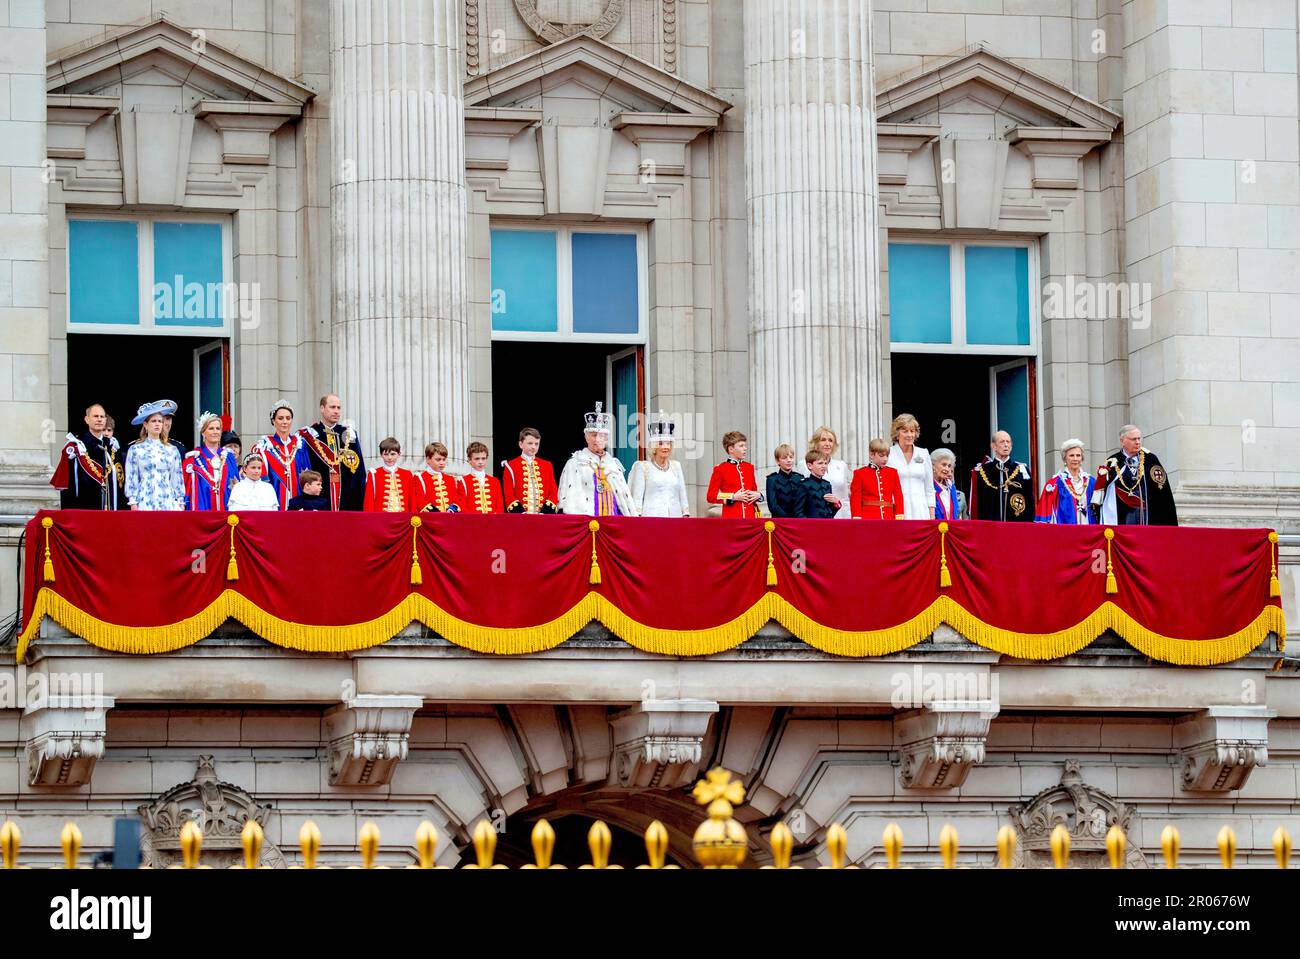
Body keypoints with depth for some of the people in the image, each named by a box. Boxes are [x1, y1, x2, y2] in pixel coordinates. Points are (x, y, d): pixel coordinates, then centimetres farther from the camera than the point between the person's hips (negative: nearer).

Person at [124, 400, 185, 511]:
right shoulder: (135, 450, 5)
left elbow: (177, 479, 13)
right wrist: (134, 505, -4)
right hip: (145, 502, -2)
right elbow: (131, 480, 3)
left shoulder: (172, 450, 12)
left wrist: (181, 504, 7)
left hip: (169, 503, 2)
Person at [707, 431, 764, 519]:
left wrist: (757, 495, -1)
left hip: (750, 516, 4)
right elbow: (711, 496, -2)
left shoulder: (749, 467, 14)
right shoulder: (720, 469, 0)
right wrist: (733, 497, -12)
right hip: (731, 518, -4)